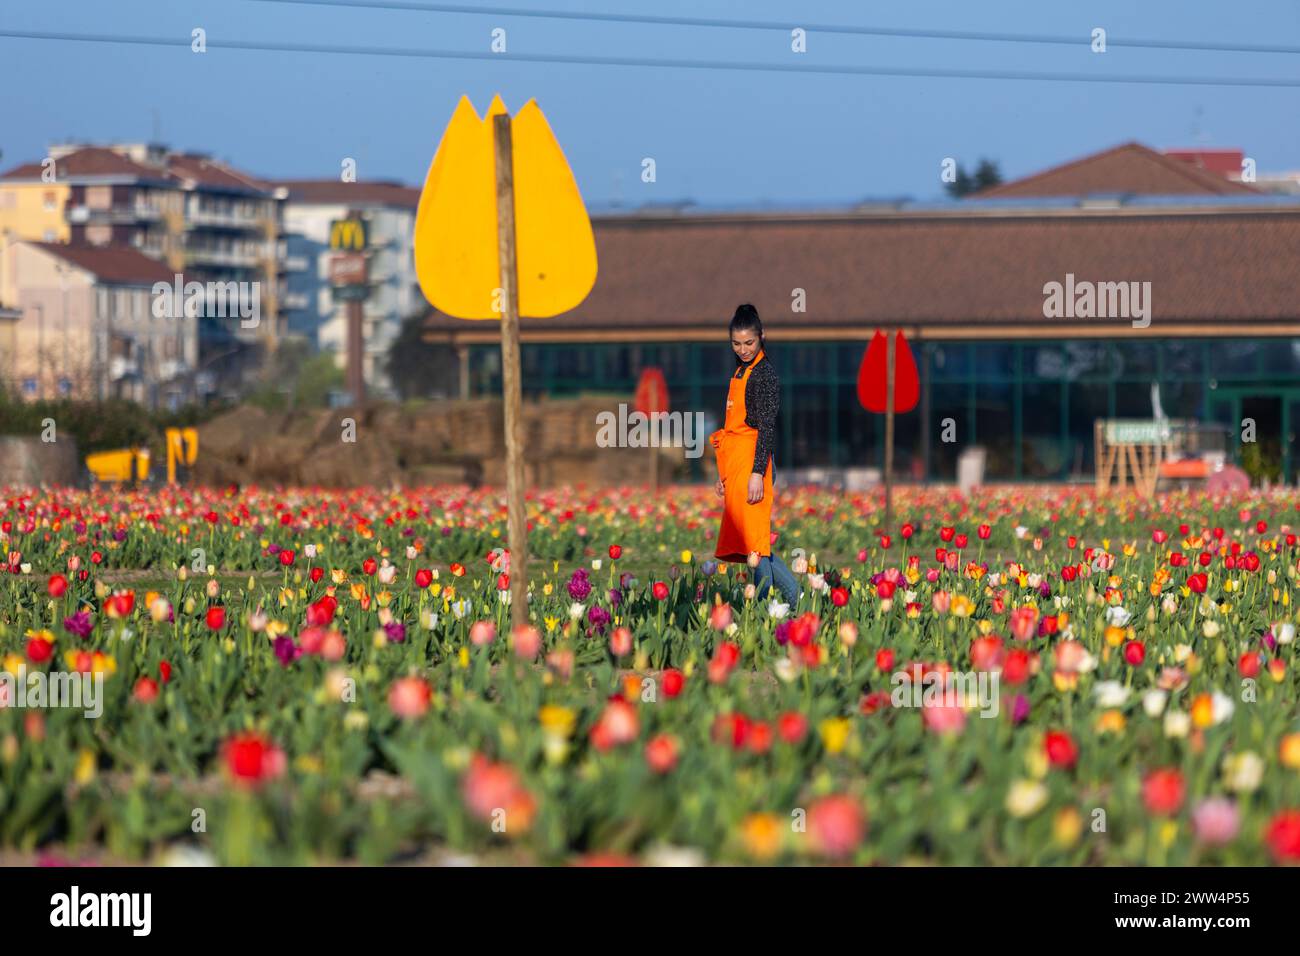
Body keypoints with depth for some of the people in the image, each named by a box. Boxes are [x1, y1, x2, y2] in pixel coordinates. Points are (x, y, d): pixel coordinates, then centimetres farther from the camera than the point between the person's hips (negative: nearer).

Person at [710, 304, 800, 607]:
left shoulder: (765, 374, -8)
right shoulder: (740, 372, 19)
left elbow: (767, 427, -14)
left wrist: (757, 472, -20)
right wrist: (723, 474, 23)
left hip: (751, 461, -9)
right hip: (734, 462, 9)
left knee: (754, 540, -11)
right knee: (741, 537, 7)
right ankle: (793, 596, 10)